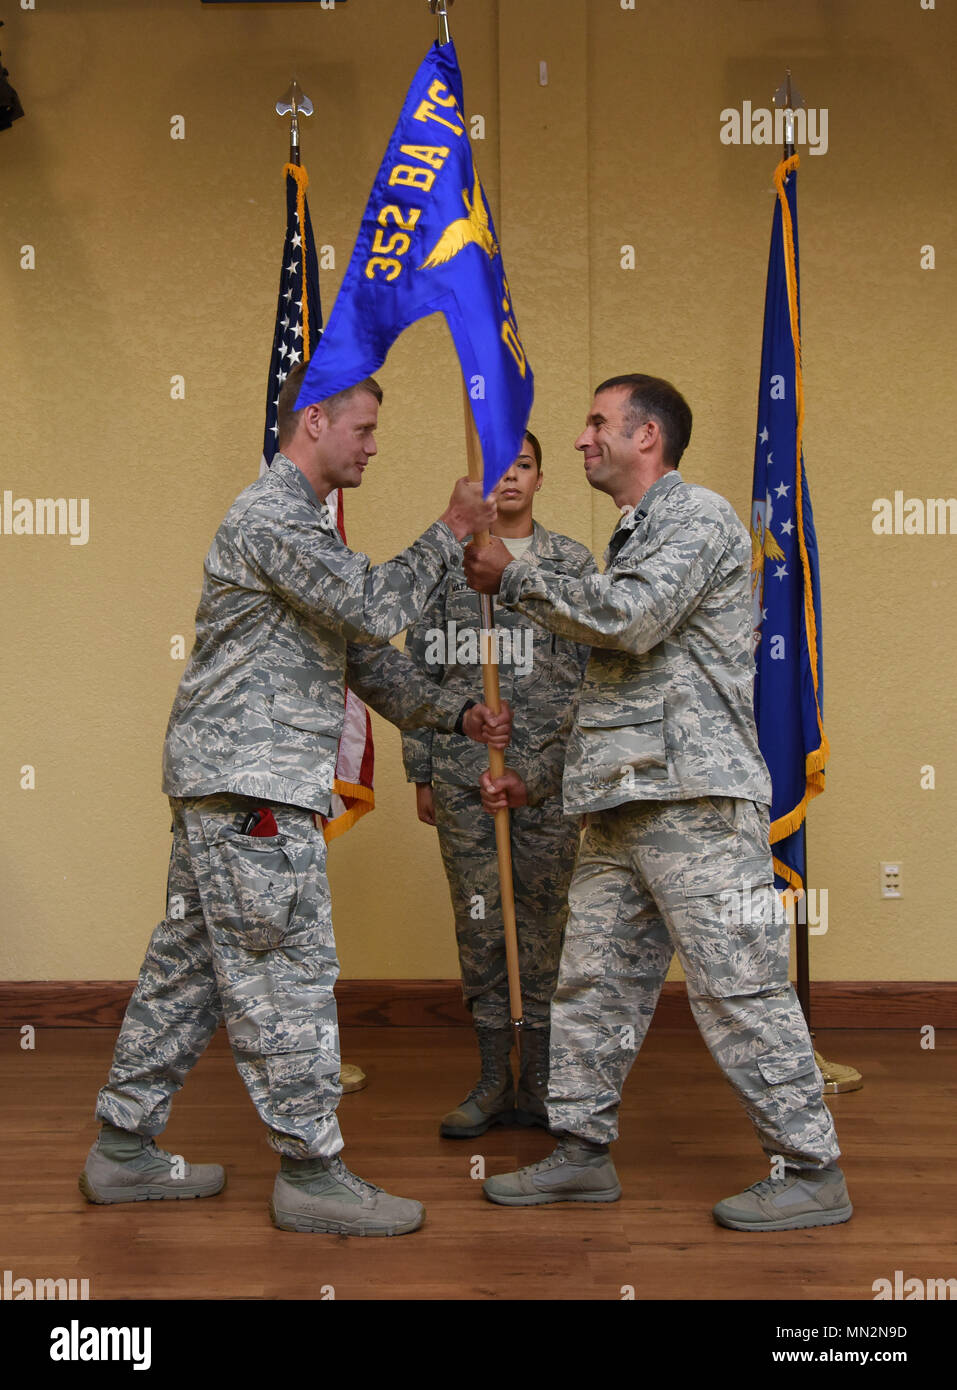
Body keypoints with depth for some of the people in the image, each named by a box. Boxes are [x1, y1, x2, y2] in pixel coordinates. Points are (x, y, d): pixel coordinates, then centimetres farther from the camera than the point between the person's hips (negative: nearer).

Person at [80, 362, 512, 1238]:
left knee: (189, 963, 13)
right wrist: (451, 534, -9)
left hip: (220, 781, 11)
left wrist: (456, 717, 10)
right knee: (287, 973, -6)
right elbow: (374, 609, -21)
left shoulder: (301, 524, 23)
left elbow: (364, 656, 20)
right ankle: (310, 1172, 2)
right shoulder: (273, 516, -11)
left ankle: (126, 1148, 20)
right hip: (249, 781, -11)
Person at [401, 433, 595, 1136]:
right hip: (464, 769, 0)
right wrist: (422, 774, 4)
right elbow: (421, 670, 8)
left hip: (550, 770, 0)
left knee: (544, 919, 3)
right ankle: (495, 1078, 15)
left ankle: (538, 1081, 14)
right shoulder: (445, 562, 8)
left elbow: (599, 669, 6)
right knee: (479, 921, 3)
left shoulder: (573, 562, 8)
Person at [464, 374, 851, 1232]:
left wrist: (514, 579, -9)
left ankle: (812, 1172, 2)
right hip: (621, 806, 9)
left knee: (738, 985, -7)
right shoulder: (632, 537, 24)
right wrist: (536, 777, 21)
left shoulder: (699, 516, -4)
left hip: (694, 801, -9)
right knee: (593, 980, 10)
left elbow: (629, 619, -20)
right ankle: (583, 1152, 20)